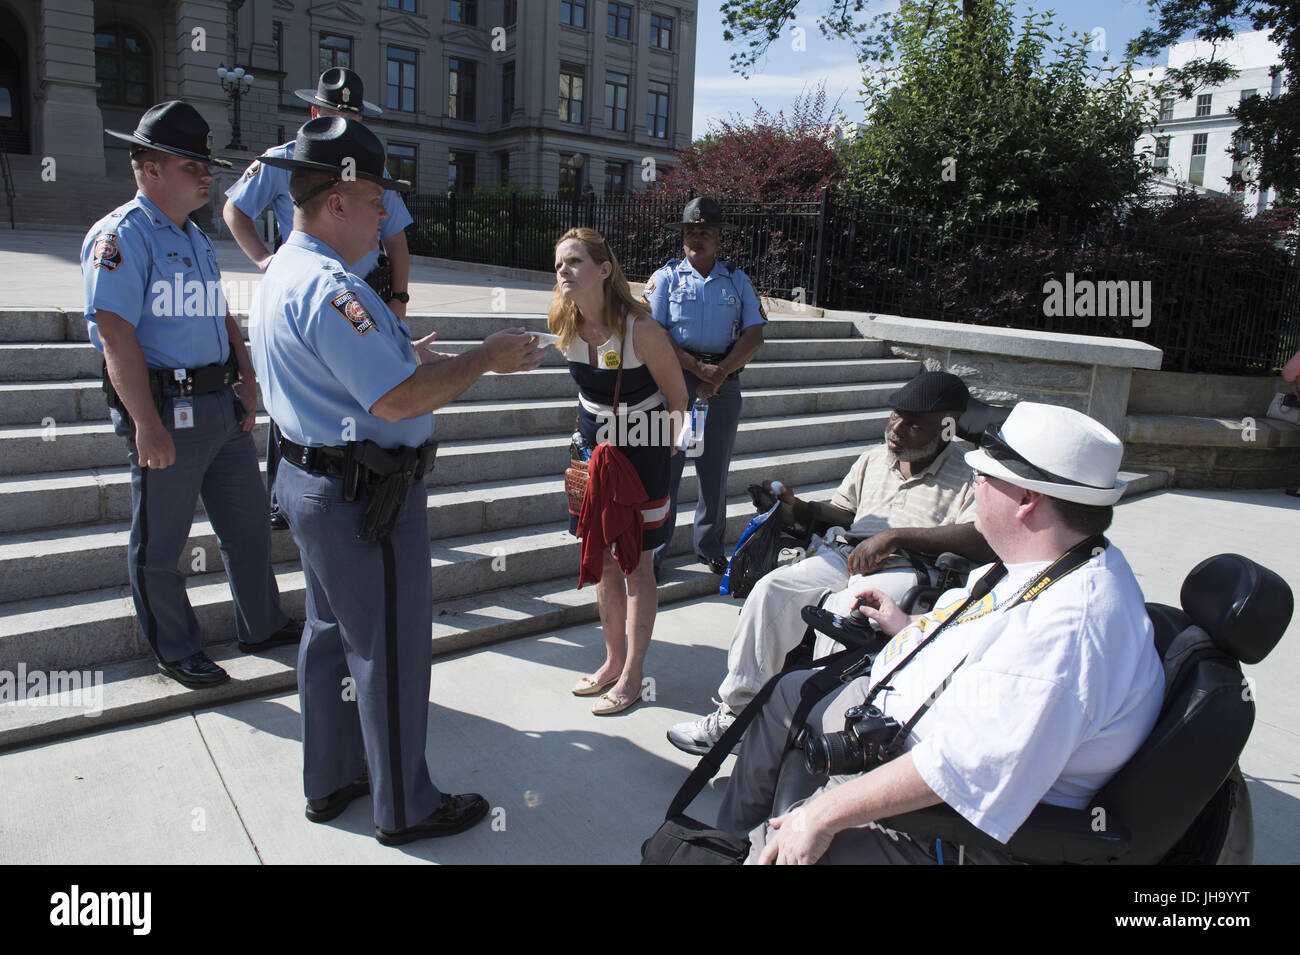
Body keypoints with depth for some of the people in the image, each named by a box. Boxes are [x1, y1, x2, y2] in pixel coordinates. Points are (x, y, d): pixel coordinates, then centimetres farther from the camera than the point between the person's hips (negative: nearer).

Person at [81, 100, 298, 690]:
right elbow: (116, 335, -21)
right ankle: (176, 652, 24)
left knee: (247, 523, 17)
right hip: (165, 411, -9)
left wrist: (246, 380, 16)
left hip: (222, 406, 9)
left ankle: (261, 626, 34)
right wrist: (147, 425, -25)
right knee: (159, 543, 8)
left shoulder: (196, 238, 16)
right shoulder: (121, 236, -13)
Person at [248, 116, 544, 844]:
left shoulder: (283, 275, 11)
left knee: (333, 633, 21)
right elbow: (397, 400, -29)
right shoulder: (332, 288, -24)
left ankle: (332, 779, 38)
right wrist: (485, 359, -19)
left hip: (312, 478, 11)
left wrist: (402, 356, 13)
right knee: (390, 651, 4)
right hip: (366, 497, -11)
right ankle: (407, 808, 21)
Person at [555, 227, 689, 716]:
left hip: (643, 445, -6)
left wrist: (662, 452, -2)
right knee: (602, 559, 13)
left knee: (635, 565, 2)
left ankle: (631, 676, 15)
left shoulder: (641, 329, -25)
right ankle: (613, 661, 28)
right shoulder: (563, 324, -7)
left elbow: (677, 397, -12)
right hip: (594, 442, 6)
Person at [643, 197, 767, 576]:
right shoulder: (666, 277, 6)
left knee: (715, 467, 10)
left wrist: (719, 373, -11)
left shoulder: (737, 280, 11)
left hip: (725, 381, 3)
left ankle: (710, 546, 25)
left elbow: (754, 334, 3)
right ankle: (651, 551, 6)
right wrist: (697, 367, -15)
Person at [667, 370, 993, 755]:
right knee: (770, 590, -18)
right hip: (845, 553, 6)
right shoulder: (874, 459, 19)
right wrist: (798, 507, 6)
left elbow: (985, 539, -20)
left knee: (843, 610, -35)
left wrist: (894, 536, -22)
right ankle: (737, 711, -9)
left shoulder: (966, 477, -3)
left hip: (905, 568, -6)